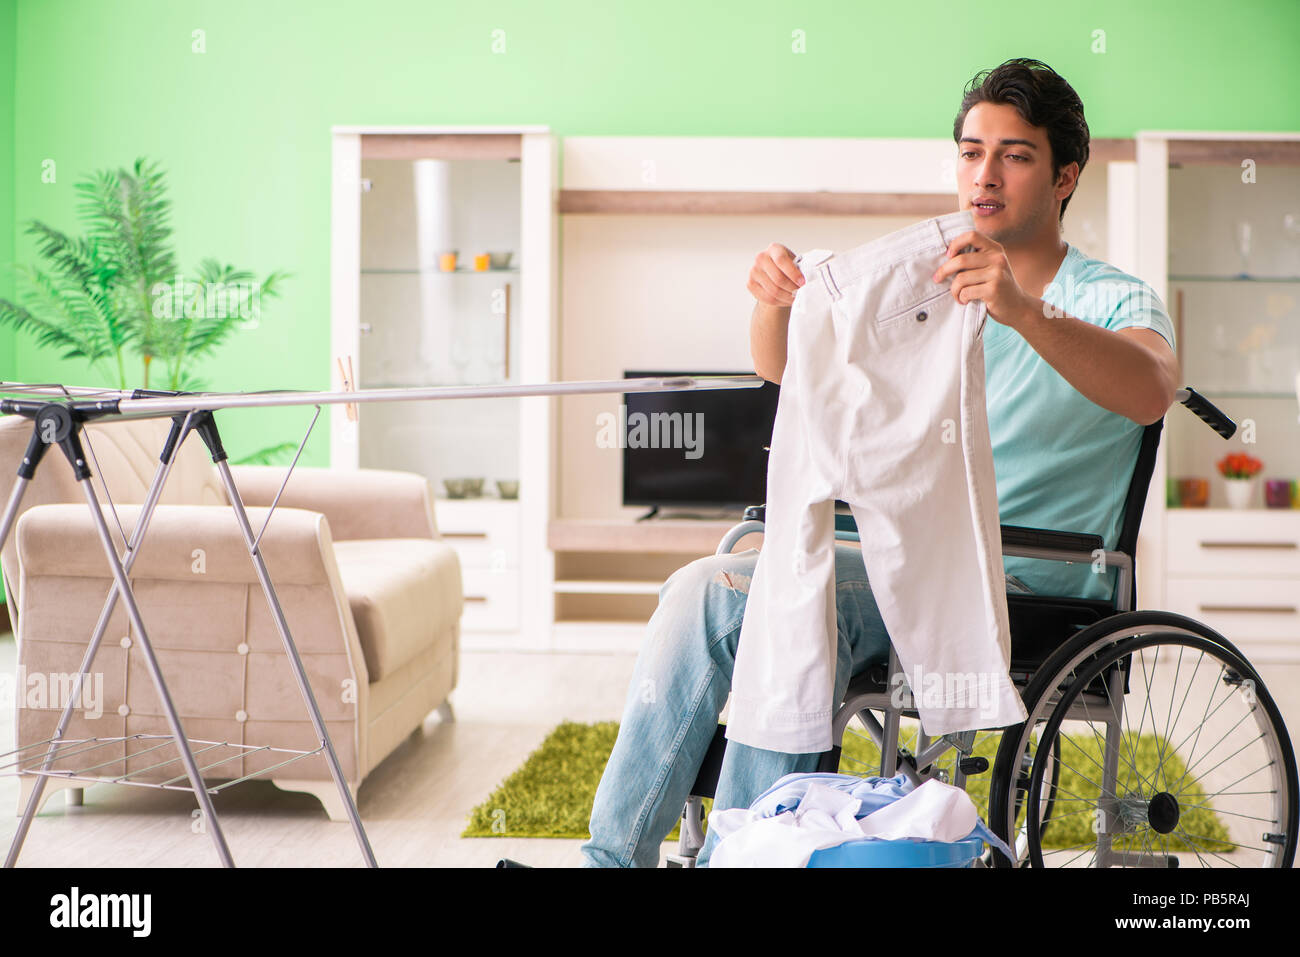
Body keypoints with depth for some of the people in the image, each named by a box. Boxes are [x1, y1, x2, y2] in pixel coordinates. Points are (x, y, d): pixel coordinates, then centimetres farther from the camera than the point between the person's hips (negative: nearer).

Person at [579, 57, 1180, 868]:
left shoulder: (1112, 300, 0)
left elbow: (1151, 391, -24)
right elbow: (789, 370, 10)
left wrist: (1026, 313, -41)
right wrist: (775, 303, -15)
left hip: (1028, 589, -5)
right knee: (707, 588, -17)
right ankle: (615, 856, -17)